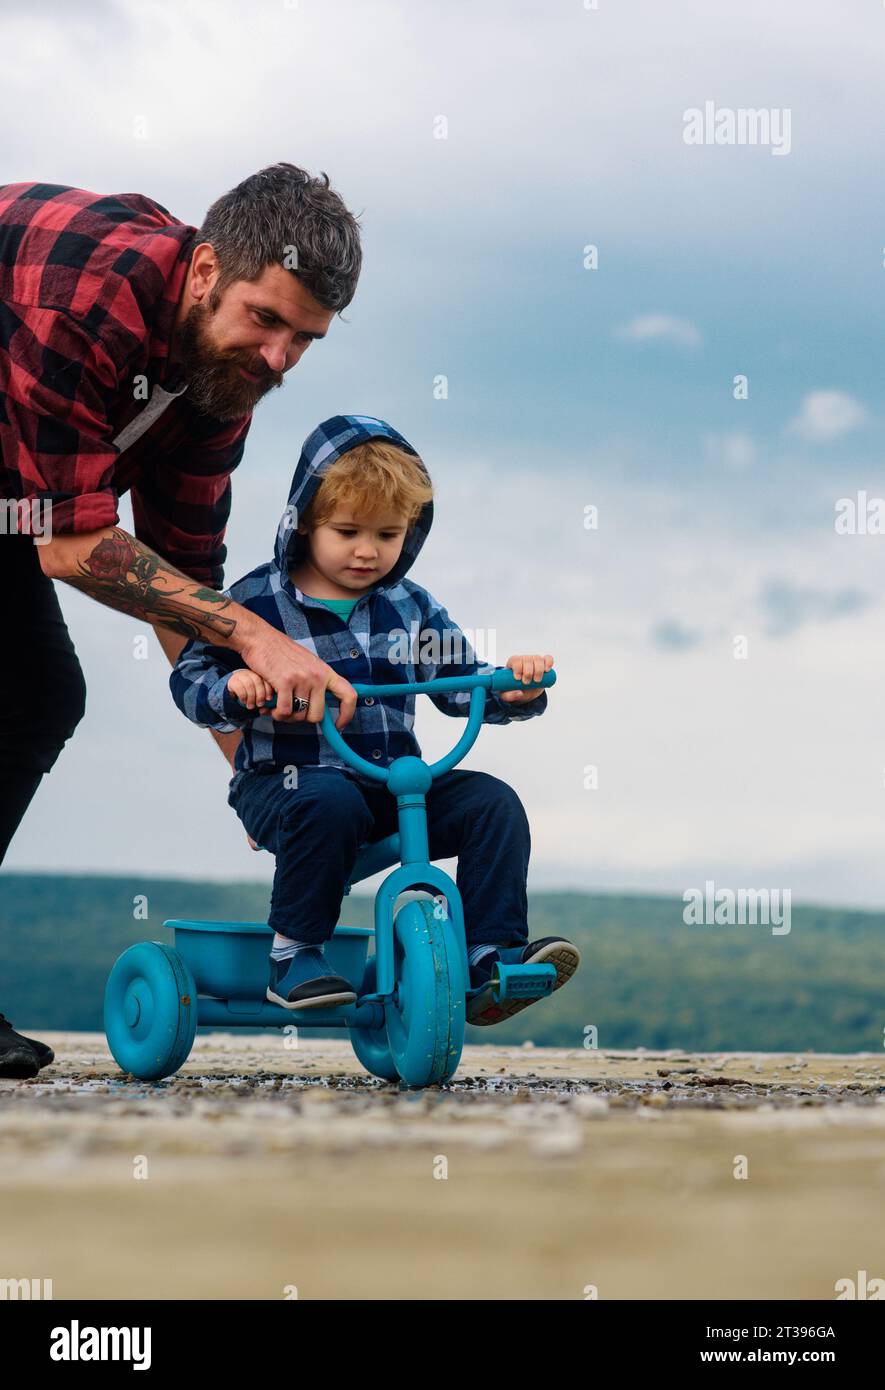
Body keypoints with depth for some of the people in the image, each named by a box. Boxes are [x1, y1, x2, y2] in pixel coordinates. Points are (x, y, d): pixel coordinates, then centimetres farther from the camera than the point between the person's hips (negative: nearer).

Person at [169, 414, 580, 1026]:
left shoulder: (411, 607, 13)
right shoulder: (258, 600, 0)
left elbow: (460, 684, 16)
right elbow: (190, 676, -1)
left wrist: (512, 688, -6)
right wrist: (233, 689, -25)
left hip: (395, 784, 4)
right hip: (286, 778, -4)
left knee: (493, 802, -16)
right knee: (330, 803, -39)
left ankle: (494, 959, -16)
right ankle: (293, 955, -23)